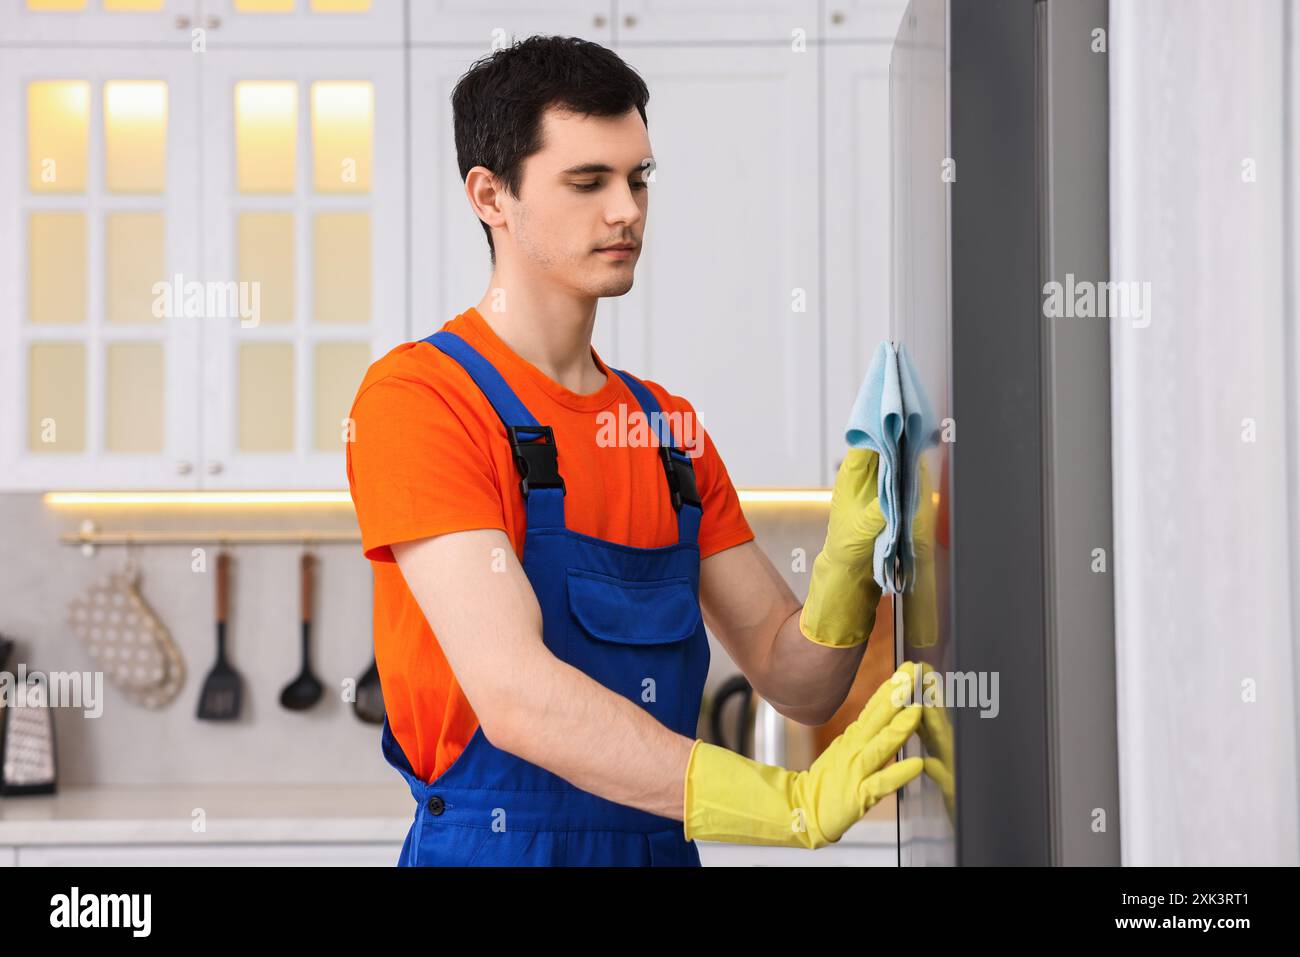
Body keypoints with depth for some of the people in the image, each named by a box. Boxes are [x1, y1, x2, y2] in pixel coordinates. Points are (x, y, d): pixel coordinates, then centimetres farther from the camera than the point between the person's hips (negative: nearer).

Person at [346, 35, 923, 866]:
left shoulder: (670, 427, 8)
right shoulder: (415, 397, -12)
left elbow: (795, 680, 5)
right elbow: (515, 696, -23)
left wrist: (849, 557, -15)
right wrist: (791, 801, -29)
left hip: (663, 844, 6)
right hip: (494, 844, -6)